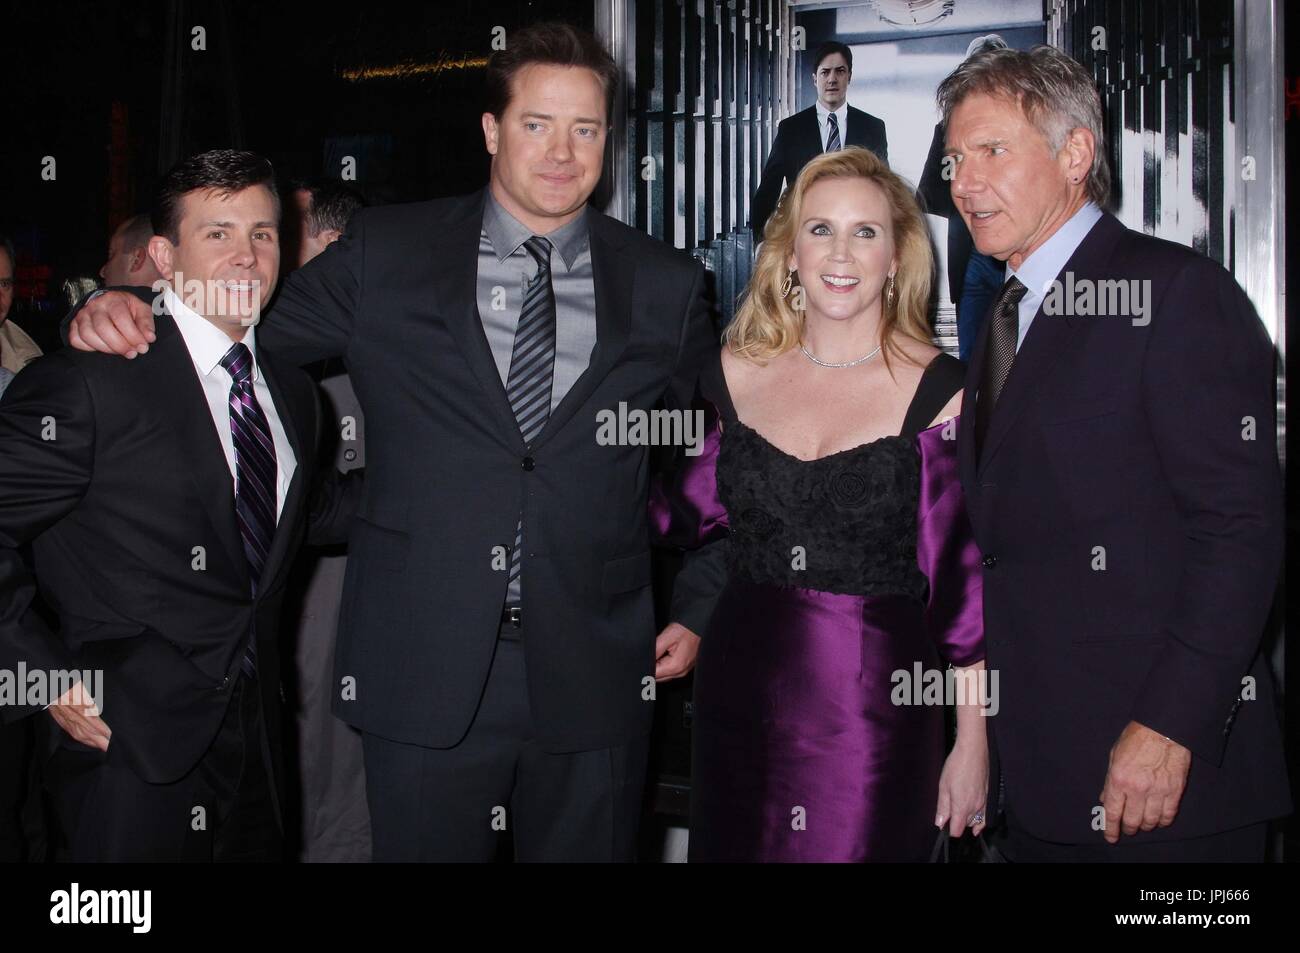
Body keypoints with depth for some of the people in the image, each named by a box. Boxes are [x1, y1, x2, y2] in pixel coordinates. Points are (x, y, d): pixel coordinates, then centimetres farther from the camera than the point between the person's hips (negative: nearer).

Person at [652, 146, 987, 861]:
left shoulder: (941, 393, -6)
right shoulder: (737, 374, 4)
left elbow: (964, 581, -4)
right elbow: (686, 510, 14)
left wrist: (973, 745, -5)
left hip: (876, 712, -3)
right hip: (740, 699, 4)